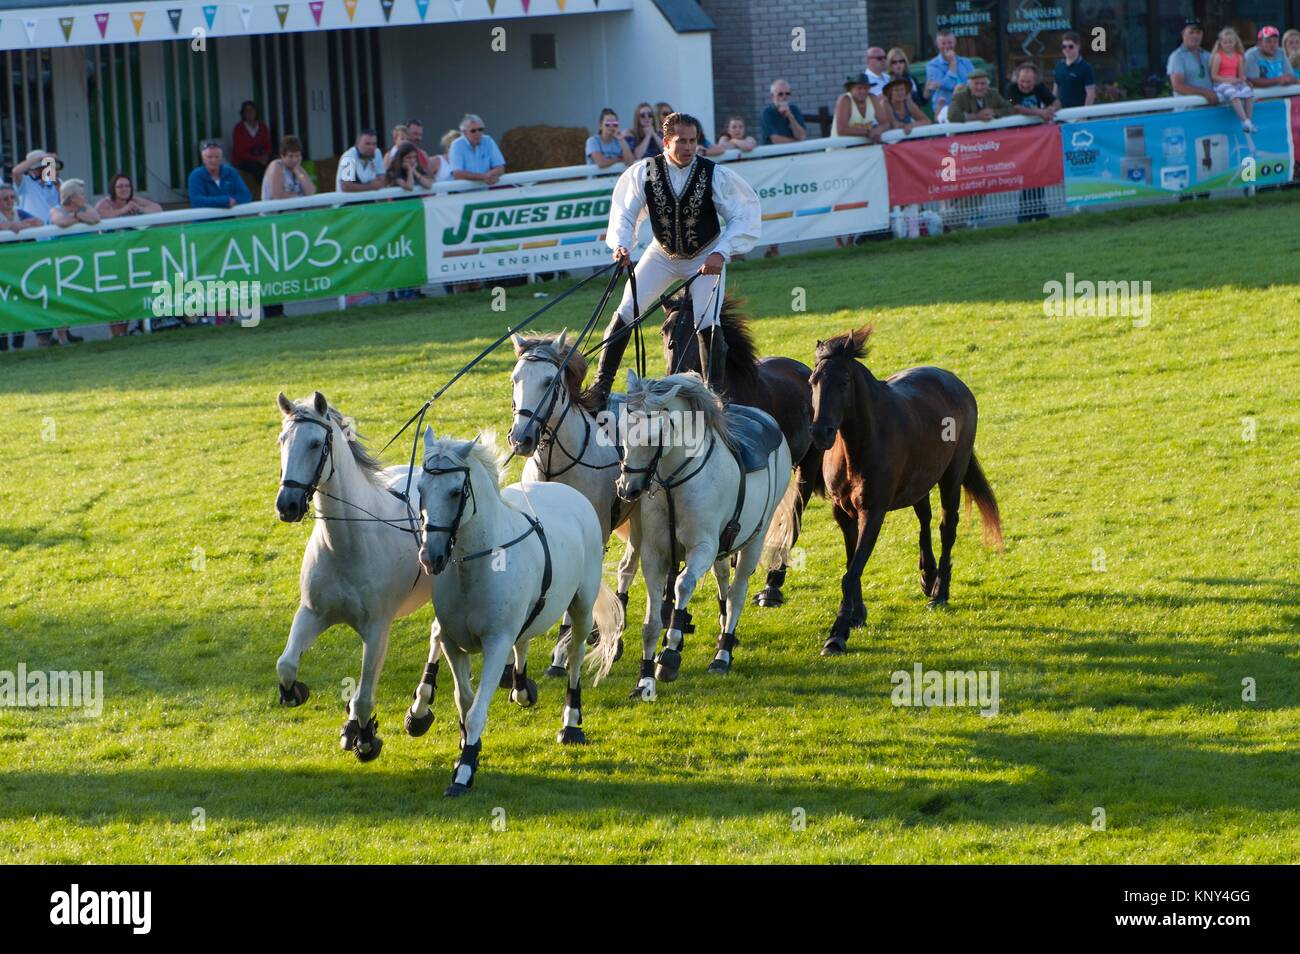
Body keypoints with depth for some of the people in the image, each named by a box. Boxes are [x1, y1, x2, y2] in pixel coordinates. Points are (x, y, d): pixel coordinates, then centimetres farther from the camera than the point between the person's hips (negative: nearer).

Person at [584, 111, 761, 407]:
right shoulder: (644, 172, -18)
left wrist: (721, 253, -27)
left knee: (707, 324, -14)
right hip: (663, 255, 2)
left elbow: (743, 216, -15)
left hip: (706, 258, -2)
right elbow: (625, 214, -9)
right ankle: (601, 384, -1)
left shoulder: (715, 175, -21)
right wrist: (621, 245, -28)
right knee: (626, 312, -9)